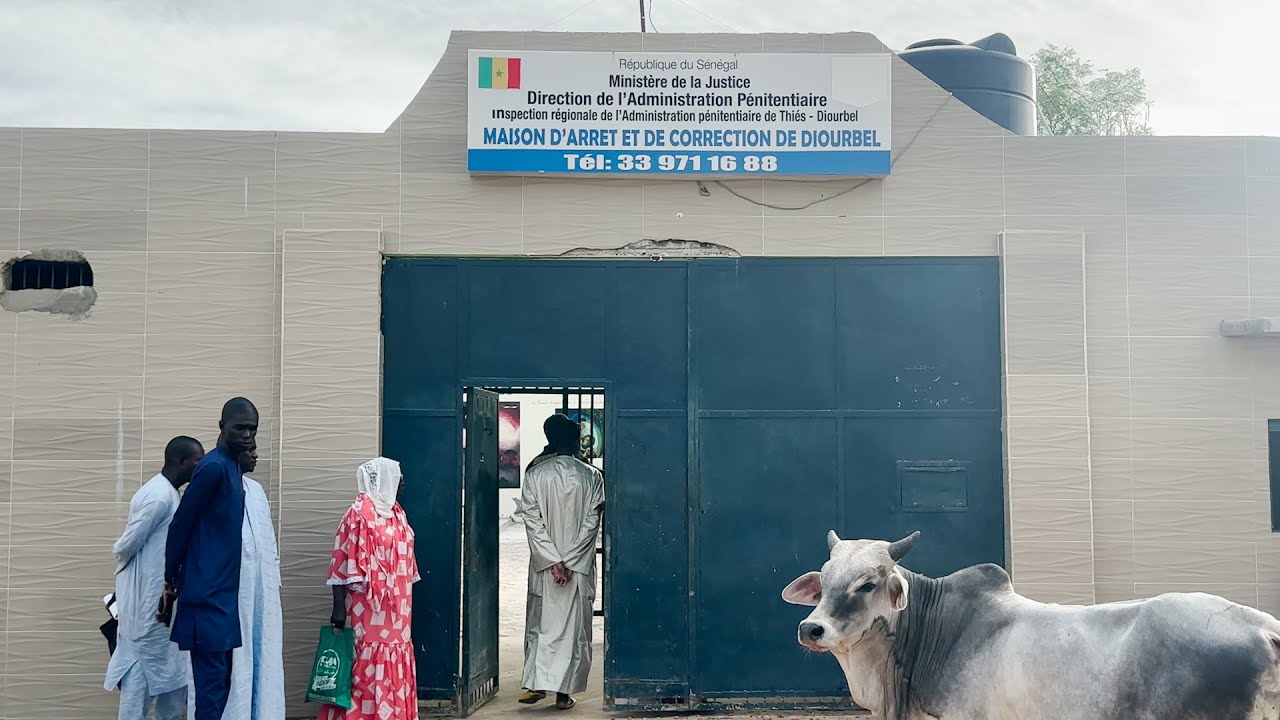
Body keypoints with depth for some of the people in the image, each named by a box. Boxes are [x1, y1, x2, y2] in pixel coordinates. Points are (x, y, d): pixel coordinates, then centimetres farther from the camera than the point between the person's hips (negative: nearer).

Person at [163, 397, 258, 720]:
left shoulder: (233, 468, 15)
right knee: (212, 683, -7)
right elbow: (180, 525, -13)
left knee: (220, 680, 11)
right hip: (208, 595, -9)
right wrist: (170, 583, -8)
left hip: (222, 593, 9)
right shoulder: (214, 467, -14)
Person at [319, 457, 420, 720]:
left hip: (395, 612, 8)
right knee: (367, 668, -6)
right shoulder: (358, 514, -12)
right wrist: (339, 607, -18)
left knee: (394, 669, 11)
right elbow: (343, 565, -15)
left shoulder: (397, 513, 13)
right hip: (369, 610, -8)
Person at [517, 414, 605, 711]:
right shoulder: (591, 476, -3)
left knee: (540, 623, 13)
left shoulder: (535, 474, -3)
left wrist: (554, 561, -11)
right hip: (580, 565, 0)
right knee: (573, 627, 6)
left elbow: (532, 522, -9)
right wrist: (568, 561, -9)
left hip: (543, 565, 0)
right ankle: (563, 691, 6)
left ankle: (536, 683, 5)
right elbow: (591, 523, -8)